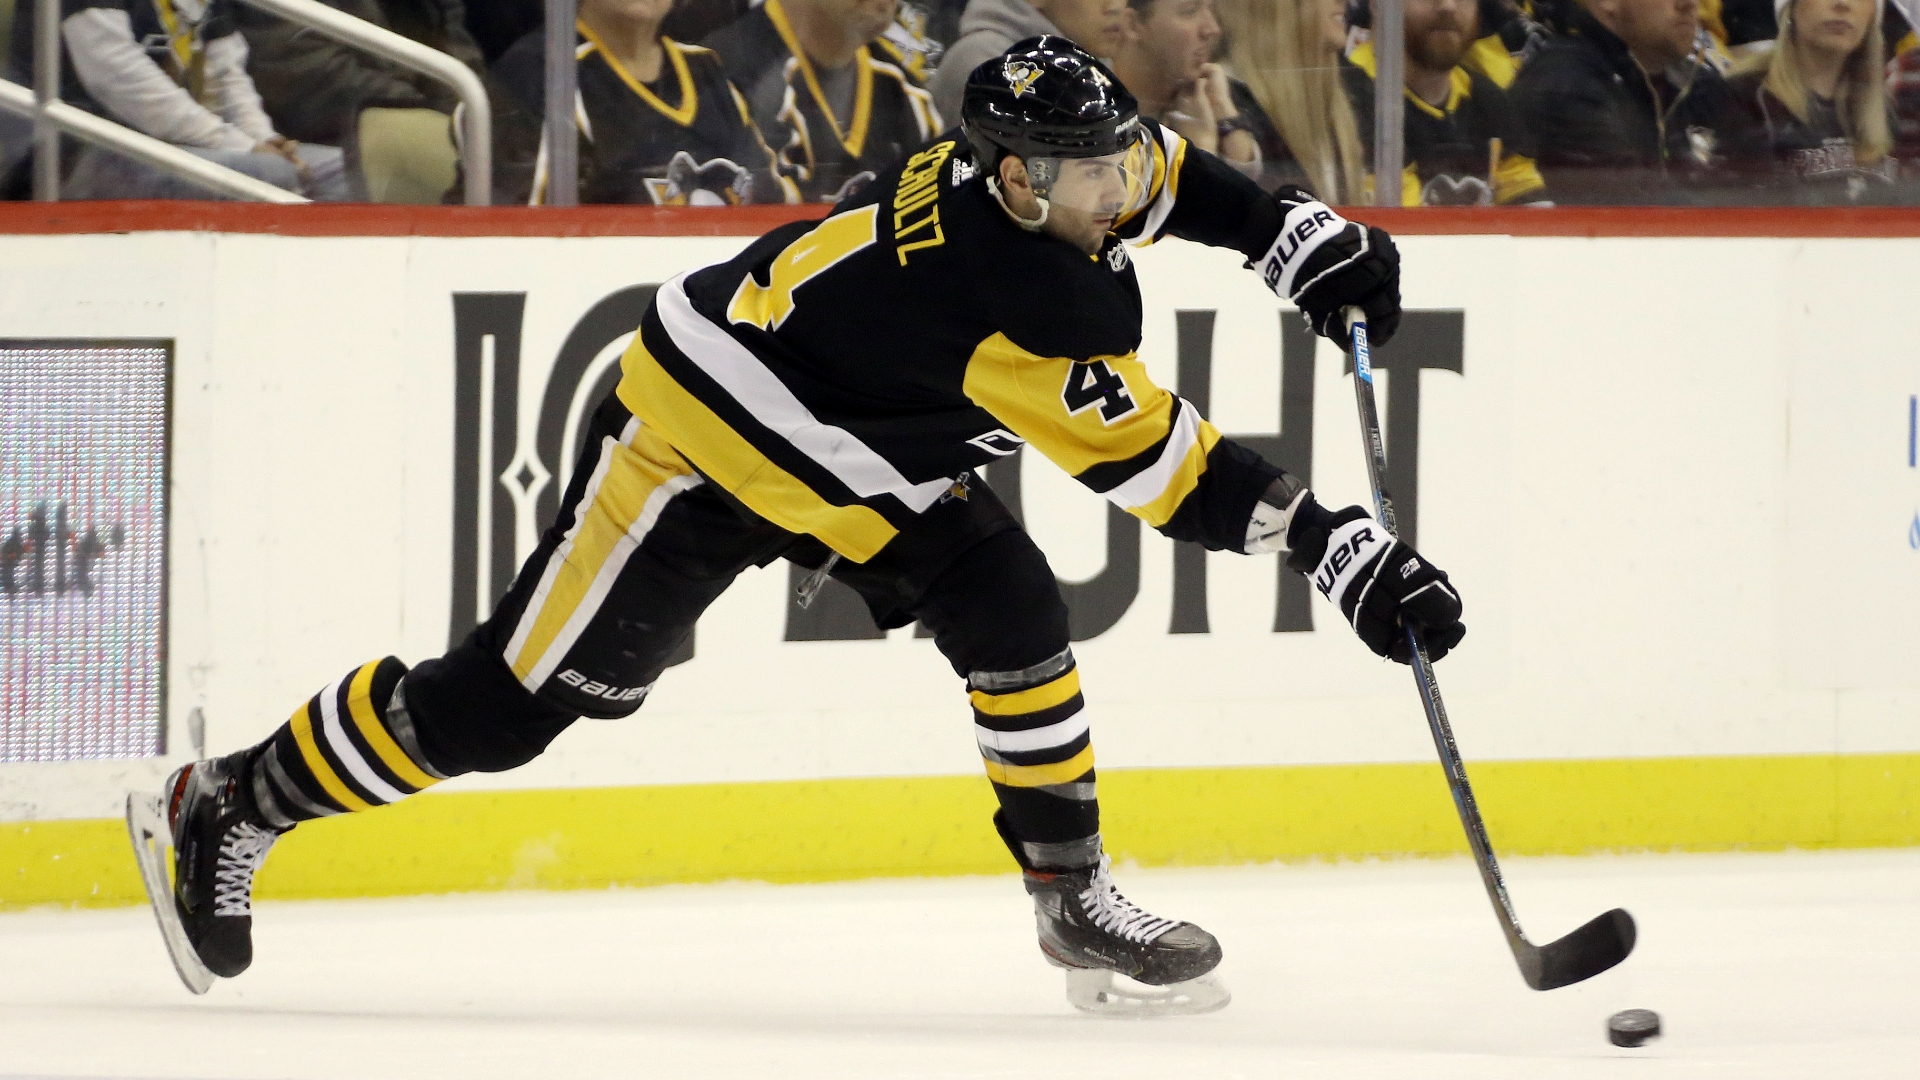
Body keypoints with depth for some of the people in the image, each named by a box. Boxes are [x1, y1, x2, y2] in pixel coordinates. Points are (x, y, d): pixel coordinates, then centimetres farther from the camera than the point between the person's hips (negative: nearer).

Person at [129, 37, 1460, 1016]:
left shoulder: (1046, 172, -10)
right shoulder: (1025, 303, -35)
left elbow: (1171, 175, 13)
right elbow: (1168, 472, -33)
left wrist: (1307, 239, -1)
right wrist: (1348, 555, -32)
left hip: (853, 456, 9)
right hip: (700, 435, -9)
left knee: (1012, 611, -9)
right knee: (506, 699, -4)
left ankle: (1076, 898, 0)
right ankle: (229, 807, 11)